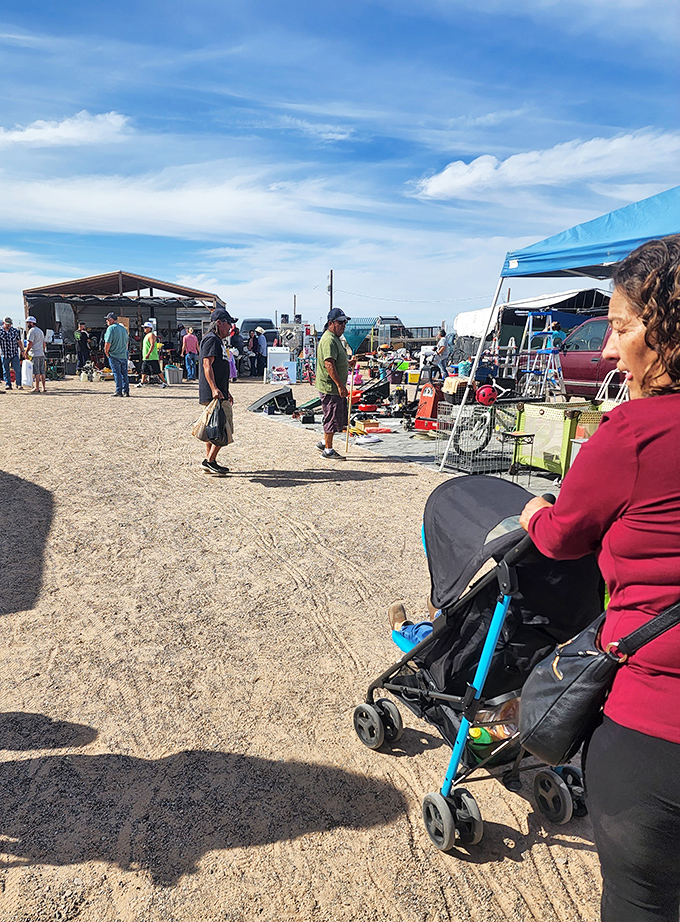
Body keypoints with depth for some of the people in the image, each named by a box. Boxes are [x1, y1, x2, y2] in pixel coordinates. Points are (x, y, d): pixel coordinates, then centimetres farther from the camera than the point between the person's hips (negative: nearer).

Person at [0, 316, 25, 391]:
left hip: (15, 354, 0)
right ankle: (8, 385, 14)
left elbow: (19, 341, 12)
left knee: (17, 369, -7)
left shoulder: (15, 330, 4)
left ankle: (19, 384, -3)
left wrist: (22, 350, 10)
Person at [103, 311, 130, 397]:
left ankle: (119, 391, 0)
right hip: (124, 355, 6)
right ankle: (126, 391, 10)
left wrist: (106, 352, -4)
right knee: (124, 373, 9)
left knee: (117, 373, -2)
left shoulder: (111, 328, -11)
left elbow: (108, 343, -16)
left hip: (114, 355, -6)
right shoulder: (123, 328, 11)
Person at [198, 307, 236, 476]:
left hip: (219, 394, 11)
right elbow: (207, 365, -20)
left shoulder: (216, 340, 24)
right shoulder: (211, 339, -9)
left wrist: (226, 392, 31)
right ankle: (210, 460, -7)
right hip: (214, 395, -11)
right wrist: (214, 389, -30)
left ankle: (209, 462, 17)